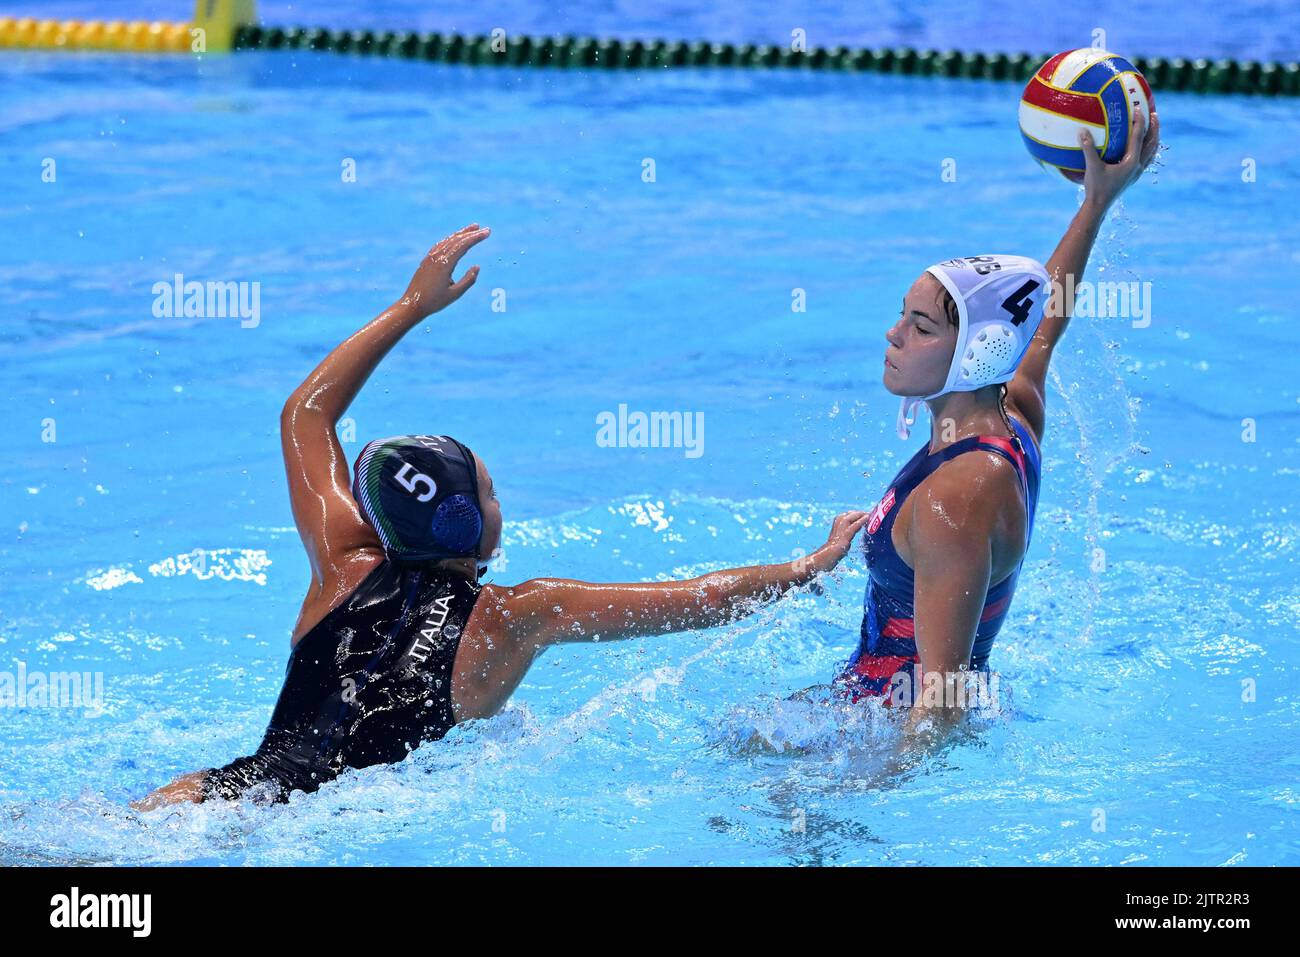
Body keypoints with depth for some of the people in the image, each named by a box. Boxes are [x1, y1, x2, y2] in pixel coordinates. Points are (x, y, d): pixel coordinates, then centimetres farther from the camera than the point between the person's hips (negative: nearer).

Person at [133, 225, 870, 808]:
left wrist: (415, 306, 39)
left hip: (237, 789, 4)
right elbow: (695, 602, 14)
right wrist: (816, 565, 29)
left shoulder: (348, 571, 18)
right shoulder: (517, 617, 8)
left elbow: (306, 414, 34)